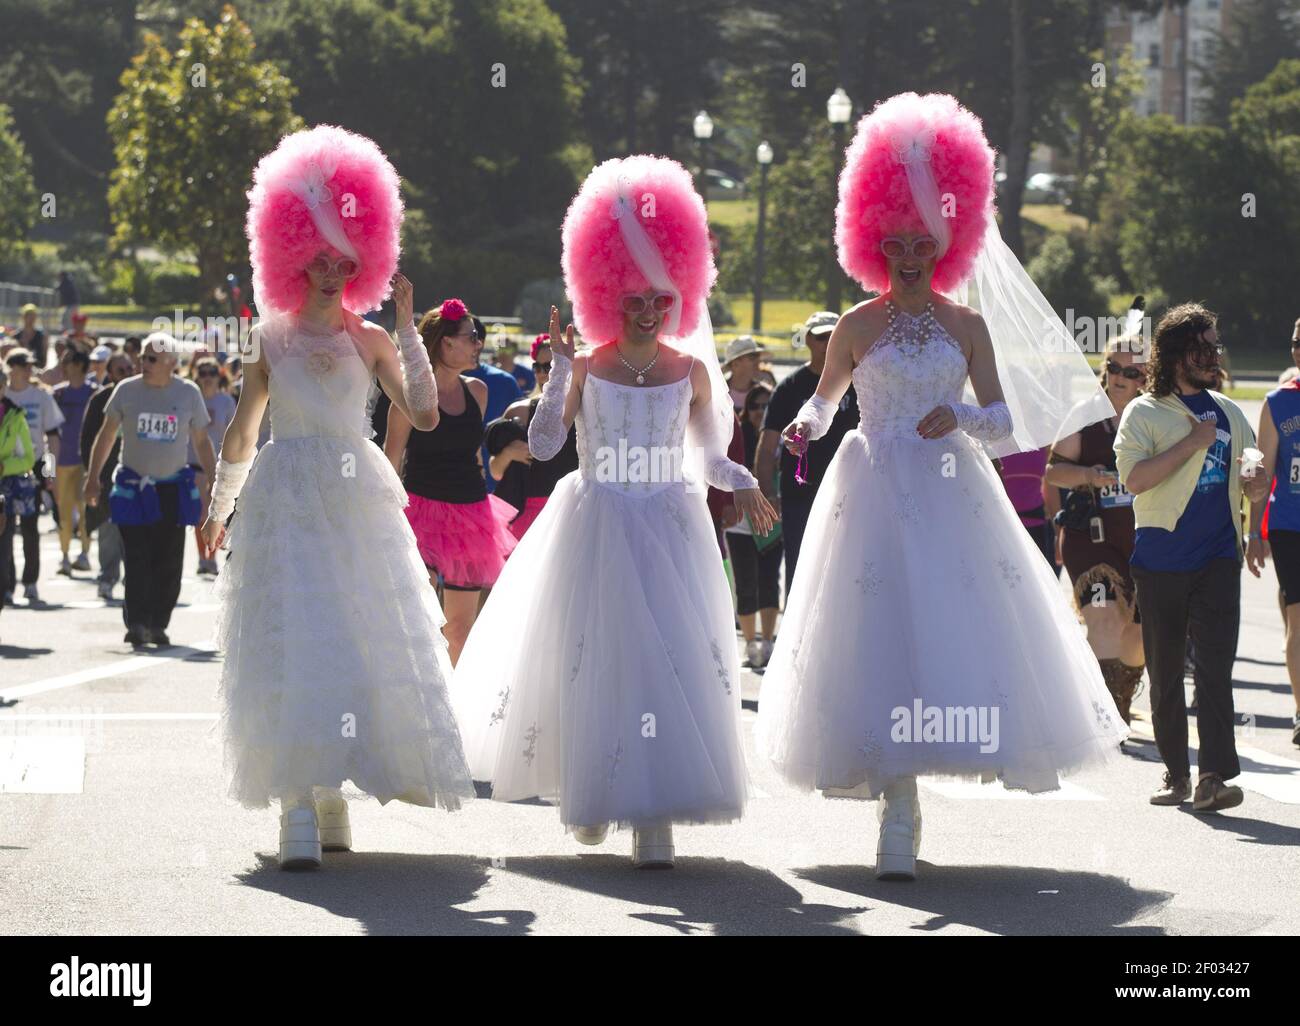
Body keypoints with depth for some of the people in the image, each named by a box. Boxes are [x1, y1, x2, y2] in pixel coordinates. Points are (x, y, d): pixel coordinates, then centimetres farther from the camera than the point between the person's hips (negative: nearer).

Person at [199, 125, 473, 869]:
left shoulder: (370, 340, 7)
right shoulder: (271, 339, 7)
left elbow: (425, 414, -4)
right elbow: (242, 435, 17)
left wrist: (409, 328, -7)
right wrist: (219, 508, 22)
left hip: (359, 505, 2)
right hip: (287, 502, -2)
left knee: (366, 642, 0)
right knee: (295, 645, -12)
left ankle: (332, 789, 14)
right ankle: (302, 812, -17)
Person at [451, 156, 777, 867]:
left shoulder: (692, 370, 5)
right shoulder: (586, 368, 0)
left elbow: (709, 456, 13)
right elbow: (542, 445, -9)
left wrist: (741, 485, -7)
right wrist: (560, 371, -15)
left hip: (670, 529, 1)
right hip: (596, 532, -1)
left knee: (673, 659, -8)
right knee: (592, 660, 2)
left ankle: (653, 815, -6)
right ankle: (589, 793, 21)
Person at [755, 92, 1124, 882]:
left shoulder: (968, 327, 7)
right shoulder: (857, 328, 6)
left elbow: (1006, 423, 5)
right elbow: (823, 401, 19)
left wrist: (958, 414, -15)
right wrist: (806, 426, -3)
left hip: (951, 494, 2)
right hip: (875, 492, -2)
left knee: (962, 626, -6)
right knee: (882, 635, -8)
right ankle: (899, 809, -7)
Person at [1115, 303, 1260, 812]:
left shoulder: (1228, 413, 16)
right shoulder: (1144, 413, 2)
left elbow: (1254, 474, 27)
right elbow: (1134, 478, -13)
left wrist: (1256, 483, 3)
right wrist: (1192, 442, -14)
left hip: (1218, 556, 2)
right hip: (1161, 556, -2)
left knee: (1215, 664, -12)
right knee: (1165, 670, 5)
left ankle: (1213, 777, -19)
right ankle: (1175, 773, 16)